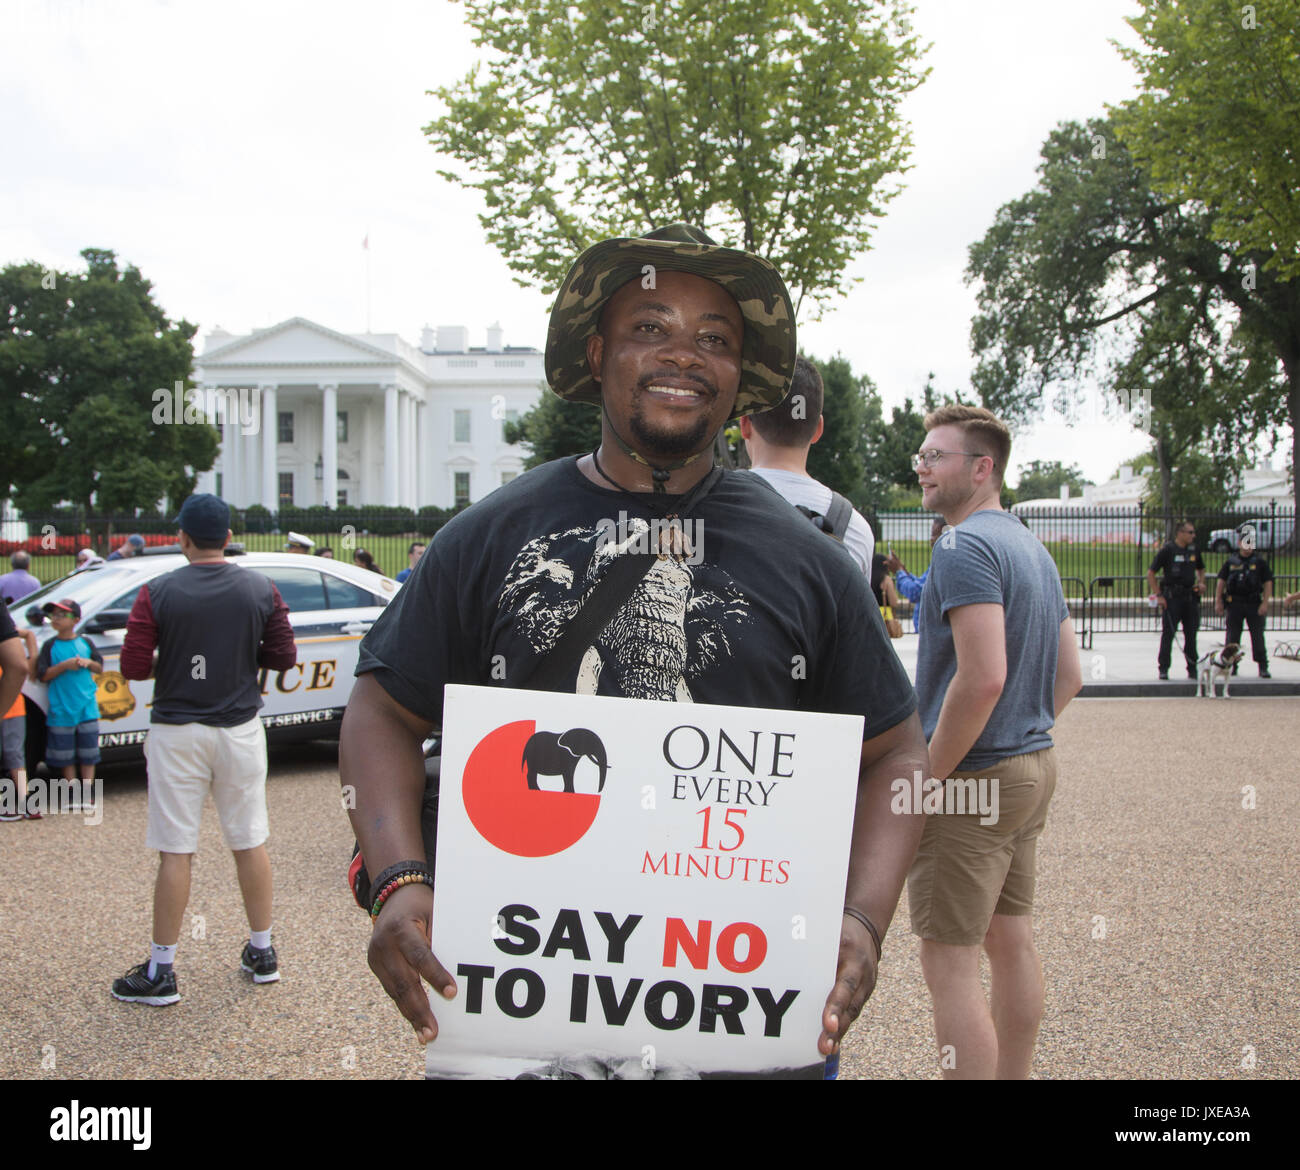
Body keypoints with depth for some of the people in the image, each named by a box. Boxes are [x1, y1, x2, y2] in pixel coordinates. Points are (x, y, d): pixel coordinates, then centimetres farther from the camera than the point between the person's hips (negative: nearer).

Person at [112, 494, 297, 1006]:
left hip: (177, 733, -2)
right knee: (250, 842, 13)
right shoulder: (261, 590, -2)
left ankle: (160, 971, 10)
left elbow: (133, 665, -10)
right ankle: (262, 952, 23)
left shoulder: (158, 592, -9)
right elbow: (284, 657, 2)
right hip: (240, 729, 3)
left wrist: (170, 662, 8)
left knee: (175, 852, 2)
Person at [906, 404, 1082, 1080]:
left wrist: (929, 776, -18)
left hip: (972, 779, -10)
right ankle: (1012, 1075, 29)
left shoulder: (965, 547, -17)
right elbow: (1069, 677, 17)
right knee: (1010, 938, 17)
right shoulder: (1033, 548, 14)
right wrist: (1020, 739, 15)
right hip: (1033, 766, 10)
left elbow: (982, 678, -27)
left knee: (948, 961, -4)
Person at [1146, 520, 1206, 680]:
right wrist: (1158, 596, -10)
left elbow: (1201, 568, 28)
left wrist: (1201, 583, 8)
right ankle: (1163, 669, 3)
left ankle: (1192, 669, 15)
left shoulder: (1193, 550, 10)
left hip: (1190, 596, 5)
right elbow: (1150, 573, -6)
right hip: (1172, 597, -5)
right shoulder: (1168, 550, -6)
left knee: (1191, 633, 8)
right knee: (1168, 633, -3)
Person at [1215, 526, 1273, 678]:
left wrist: (1265, 603, -9)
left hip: (1254, 604, -1)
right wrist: (1218, 601, 0)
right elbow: (1221, 581, 8)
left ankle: (1263, 667, 5)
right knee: (1232, 637, 5)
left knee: (1258, 637, -1)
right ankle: (1231, 665, 14)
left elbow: (1268, 583, 0)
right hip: (1234, 604, 1)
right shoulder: (1231, 562, 7)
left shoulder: (1259, 562, 3)